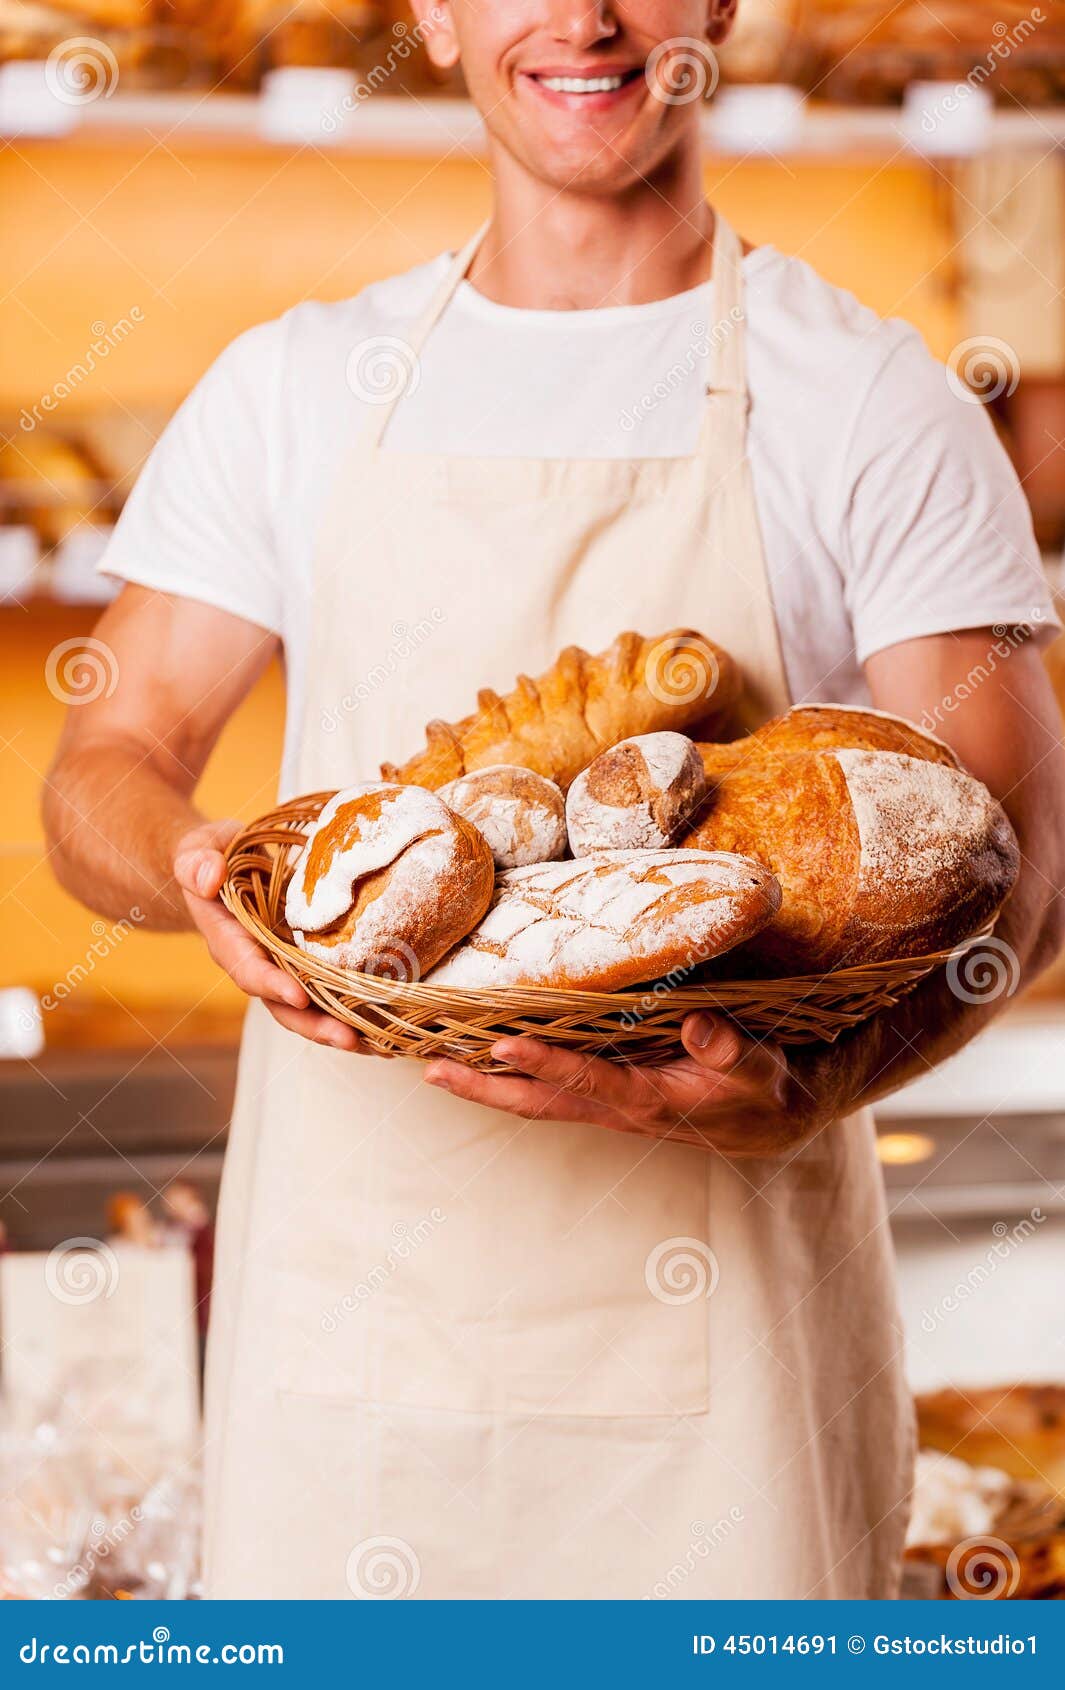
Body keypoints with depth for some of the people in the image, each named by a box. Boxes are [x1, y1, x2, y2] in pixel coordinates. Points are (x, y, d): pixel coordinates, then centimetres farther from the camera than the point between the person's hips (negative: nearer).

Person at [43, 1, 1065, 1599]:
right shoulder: (291, 389, 10)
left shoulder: (876, 409, 1)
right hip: (344, 1284, 2)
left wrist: (801, 1094, -25)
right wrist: (196, 866, -16)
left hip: (721, 1313, -2)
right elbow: (107, 768, 9)